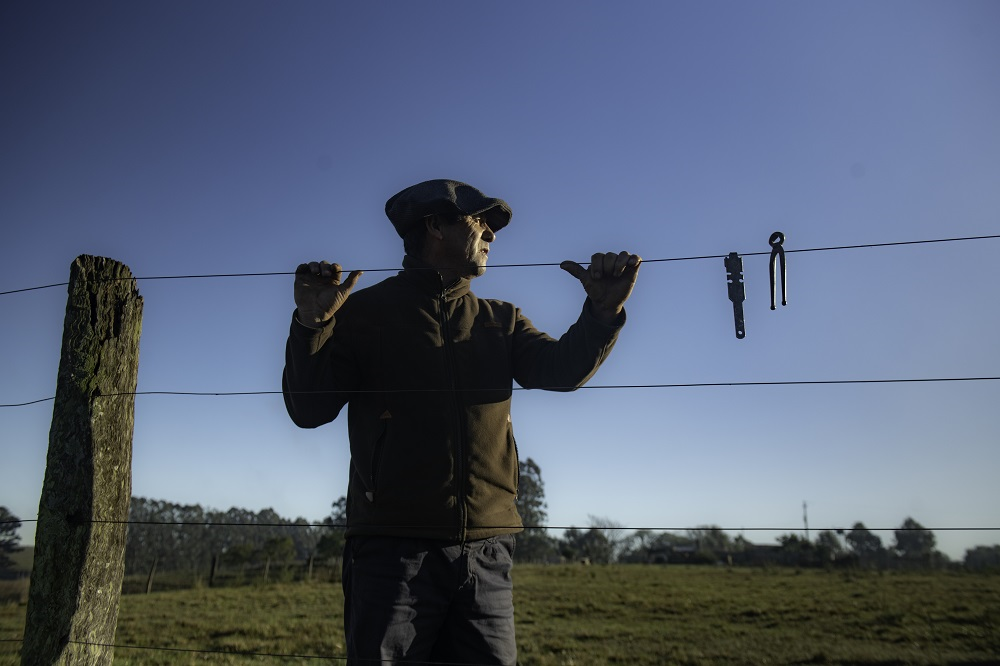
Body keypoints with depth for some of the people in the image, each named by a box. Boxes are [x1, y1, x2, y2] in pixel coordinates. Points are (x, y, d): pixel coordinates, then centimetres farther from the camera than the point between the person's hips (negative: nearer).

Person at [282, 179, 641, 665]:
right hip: (393, 548, -3)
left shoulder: (500, 321, 18)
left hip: (486, 551, 4)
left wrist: (603, 311, -15)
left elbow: (563, 369, 2)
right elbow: (309, 410, 0)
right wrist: (312, 325, -16)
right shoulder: (363, 312, 5)